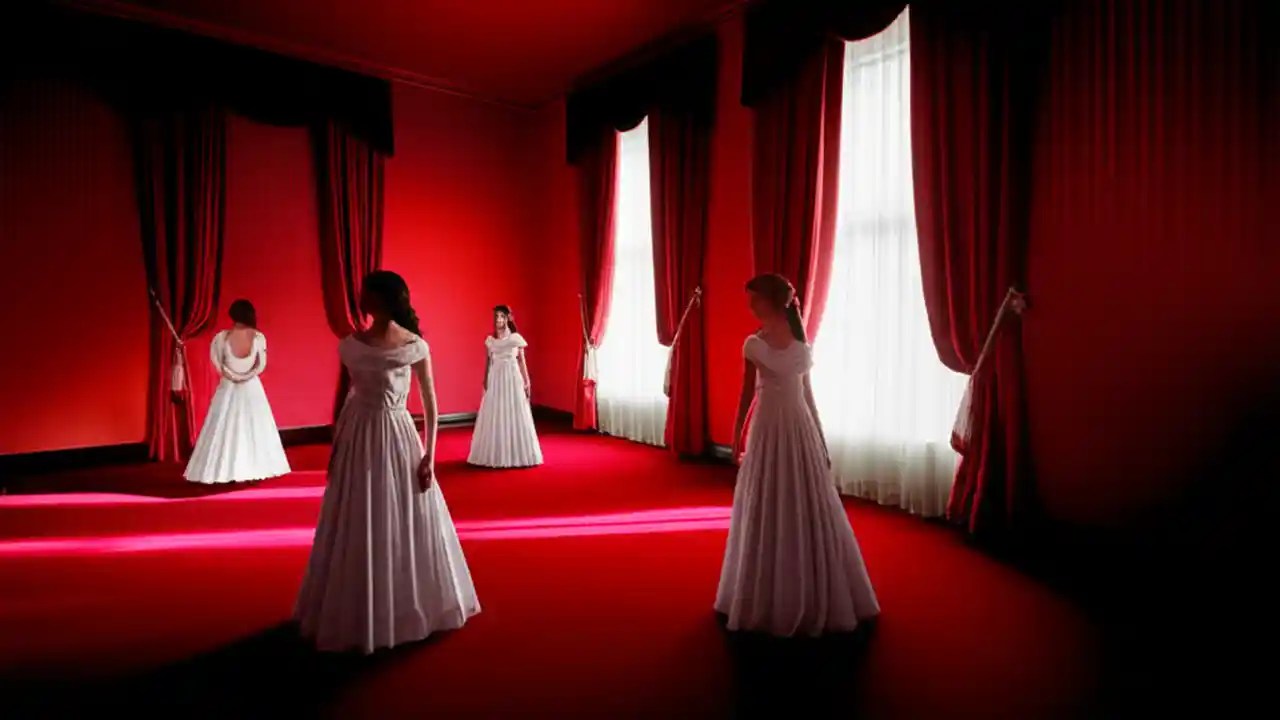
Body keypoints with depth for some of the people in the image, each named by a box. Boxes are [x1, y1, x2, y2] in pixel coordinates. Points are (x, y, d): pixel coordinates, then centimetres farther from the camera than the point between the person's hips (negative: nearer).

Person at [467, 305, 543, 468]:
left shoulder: (516, 338, 0)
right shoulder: (490, 340, 7)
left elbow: (522, 361, 2)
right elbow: (487, 363, 11)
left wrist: (527, 382, -1)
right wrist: (485, 382, 7)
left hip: (512, 379, -2)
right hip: (495, 380, 2)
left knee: (514, 416, 1)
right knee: (494, 417, 4)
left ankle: (516, 454, 12)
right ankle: (495, 454, 16)